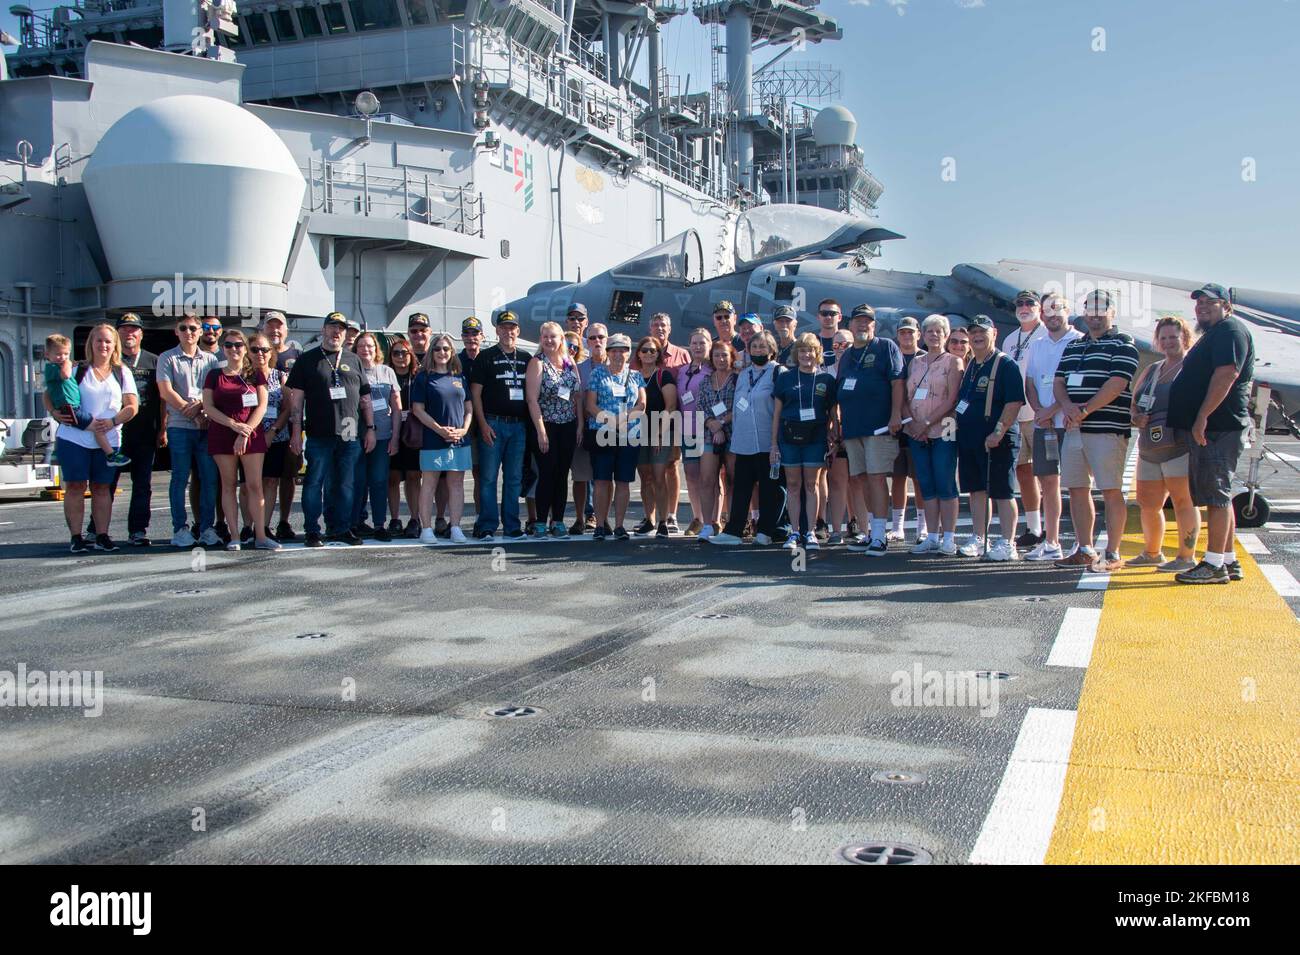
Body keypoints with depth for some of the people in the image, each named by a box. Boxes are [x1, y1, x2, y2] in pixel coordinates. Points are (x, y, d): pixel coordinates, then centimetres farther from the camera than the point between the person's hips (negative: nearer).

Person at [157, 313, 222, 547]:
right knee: (180, 478, -1)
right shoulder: (167, 358, 6)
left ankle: (207, 528, 7)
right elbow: (166, 392, -3)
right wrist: (191, 411, -8)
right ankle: (180, 528, 4)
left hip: (207, 426, 3)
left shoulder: (210, 359, 14)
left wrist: (200, 403, -12)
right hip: (179, 426, -3)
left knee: (209, 478, 1)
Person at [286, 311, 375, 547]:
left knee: (345, 485, 7)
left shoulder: (353, 360, 15)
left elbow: (365, 398, 17)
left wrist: (370, 428, 10)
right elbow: (296, 397, 2)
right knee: (315, 483, 0)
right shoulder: (308, 359, 6)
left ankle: (341, 528, 16)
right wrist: (296, 431, -5)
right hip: (319, 436, -3)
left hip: (350, 435, 3)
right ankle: (313, 531, 6)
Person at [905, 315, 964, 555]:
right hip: (917, 434, 5)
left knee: (945, 485, -6)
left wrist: (927, 423, -14)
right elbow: (905, 397, 12)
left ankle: (948, 538, -3)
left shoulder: (953, 362, 1)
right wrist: (912, 423, -5)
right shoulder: (915, 362, 16)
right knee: (926, 486, 5)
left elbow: (952, 400, -9)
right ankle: (932, 537, 9)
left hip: (943, 432, -5)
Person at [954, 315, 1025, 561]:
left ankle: (1007, 544, 2)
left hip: (996, 441, -8)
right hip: (968, 439, 8)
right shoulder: (971, 365, 16)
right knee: (977, 491, 12)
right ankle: (978, 539, 20)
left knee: (1002, 493, -3)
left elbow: (1015, 402, -17)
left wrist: (999, 432, -22)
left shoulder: (1005, 364, -9)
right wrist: (959, 426, 14)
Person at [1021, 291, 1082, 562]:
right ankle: (1051, 542, 15)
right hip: (1043, 424, 6)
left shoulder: (1080, 342, -2)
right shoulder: (1036, 345, 17)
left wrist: (1053, 409, -14)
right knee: (1048, 481, 8)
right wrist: (1038, 411, -3)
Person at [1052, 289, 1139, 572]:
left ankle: (1112, 554, 0)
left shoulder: (1122, 344, 0)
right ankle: (1084, 550, 18)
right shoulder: (1073, 346, 21)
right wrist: (1068, 406, -7)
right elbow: (1059, 382, 13)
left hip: (1107, 430, -7)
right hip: (1074, 430, 7)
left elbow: (1116, 384, -12)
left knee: (1111, 492, -5)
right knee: (1077, 490, 9)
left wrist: (1085, 410, -15)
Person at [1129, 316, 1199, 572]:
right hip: (1149, 449, 7)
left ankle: (1186, 557, 0)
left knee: (1183, 501, -5)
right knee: (1148, 503, 12)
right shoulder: (1151, 370, 19)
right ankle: (1152, 553, 27)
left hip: (1180, 448, -7)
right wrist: (1136, 417, -1)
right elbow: (1134, 402, 19)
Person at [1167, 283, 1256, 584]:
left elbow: (1227, 374, -22)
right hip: (1207, 430, 11)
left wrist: (1202, 417, -25)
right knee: (1218, 496, 12)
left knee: (1216, 496, -9)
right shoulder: (1213, 334, 24)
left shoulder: (1230, 329, -10)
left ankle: (1214, 564, -8)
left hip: (1218, 427, -11)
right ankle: (1228, 561, 17)